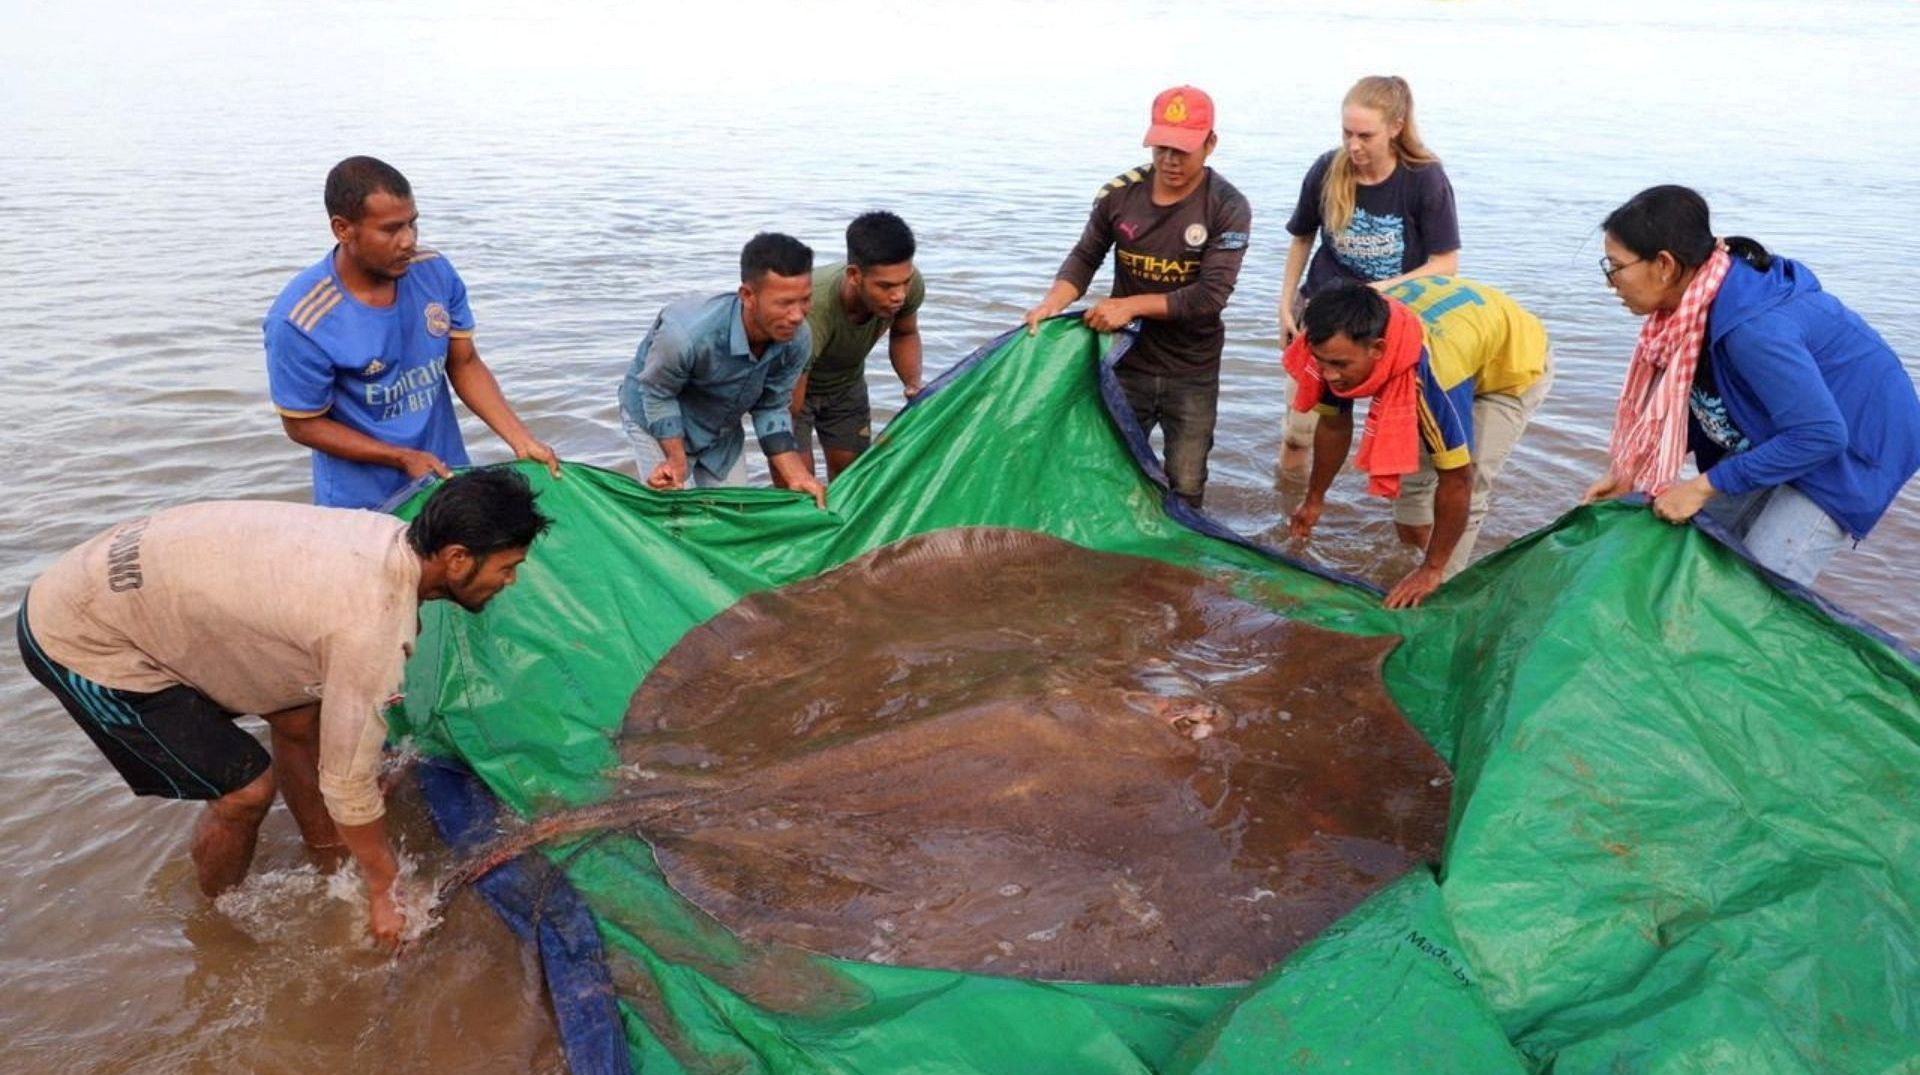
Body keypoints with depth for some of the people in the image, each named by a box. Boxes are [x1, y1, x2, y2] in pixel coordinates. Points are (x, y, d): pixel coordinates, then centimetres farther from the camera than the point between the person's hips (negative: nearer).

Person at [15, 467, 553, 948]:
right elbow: (347, 783, -22)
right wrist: (385, 894, -9)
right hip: (80, 644, -8)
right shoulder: (370, 630, -33)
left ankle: (328, 856, 31)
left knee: (300, 718, 10)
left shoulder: (391, 536, -8)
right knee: (246, 788, -4)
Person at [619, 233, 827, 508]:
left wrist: (796, 475, -20)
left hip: (722, 429, 5)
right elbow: (657, 395, -22)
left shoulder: (797, 340, -27)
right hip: (657, 421, -4)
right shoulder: (686, 333, -41)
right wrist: (677, 460, -26)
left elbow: (771, 408, -12)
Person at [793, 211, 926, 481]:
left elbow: (904, 334, -3)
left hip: (846, 381, 5)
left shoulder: (909, 285, -30)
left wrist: (914, 386, -20)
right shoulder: (811, 310, -46)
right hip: (792, 383, -5)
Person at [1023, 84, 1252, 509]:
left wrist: (1130, 306, -23)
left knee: (1185, 487, 7)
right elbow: (1085, 256, 3)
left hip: (1192, 372, -2)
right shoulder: (1120, 193, -6)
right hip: (1126, 361, 2)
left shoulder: (1228, 208, -14)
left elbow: (1211, 294, -20)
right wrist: (1053, 303, -17)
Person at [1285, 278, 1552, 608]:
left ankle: (1439, 590, -1)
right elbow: (1333, 424, -8)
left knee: (1468, 487, -16)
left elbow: (1456, 482, -36)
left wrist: (1432, 570, -27)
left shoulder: (1432, 373, -47)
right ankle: (1407, 570, 20)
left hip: (1514, 363, -6)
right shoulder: (1341, 340, -27)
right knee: (1411, 472, 2)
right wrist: (1314, 500, 4)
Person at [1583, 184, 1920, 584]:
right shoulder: (1692, 302, -10)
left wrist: (1703, 486, -29)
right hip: (1775, 437, 9)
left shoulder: (1753, 327, -36)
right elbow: (1681, 404, 4)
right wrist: (1630, 472, -2)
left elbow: (1819, 435, -34)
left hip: (1851, 449, -9)